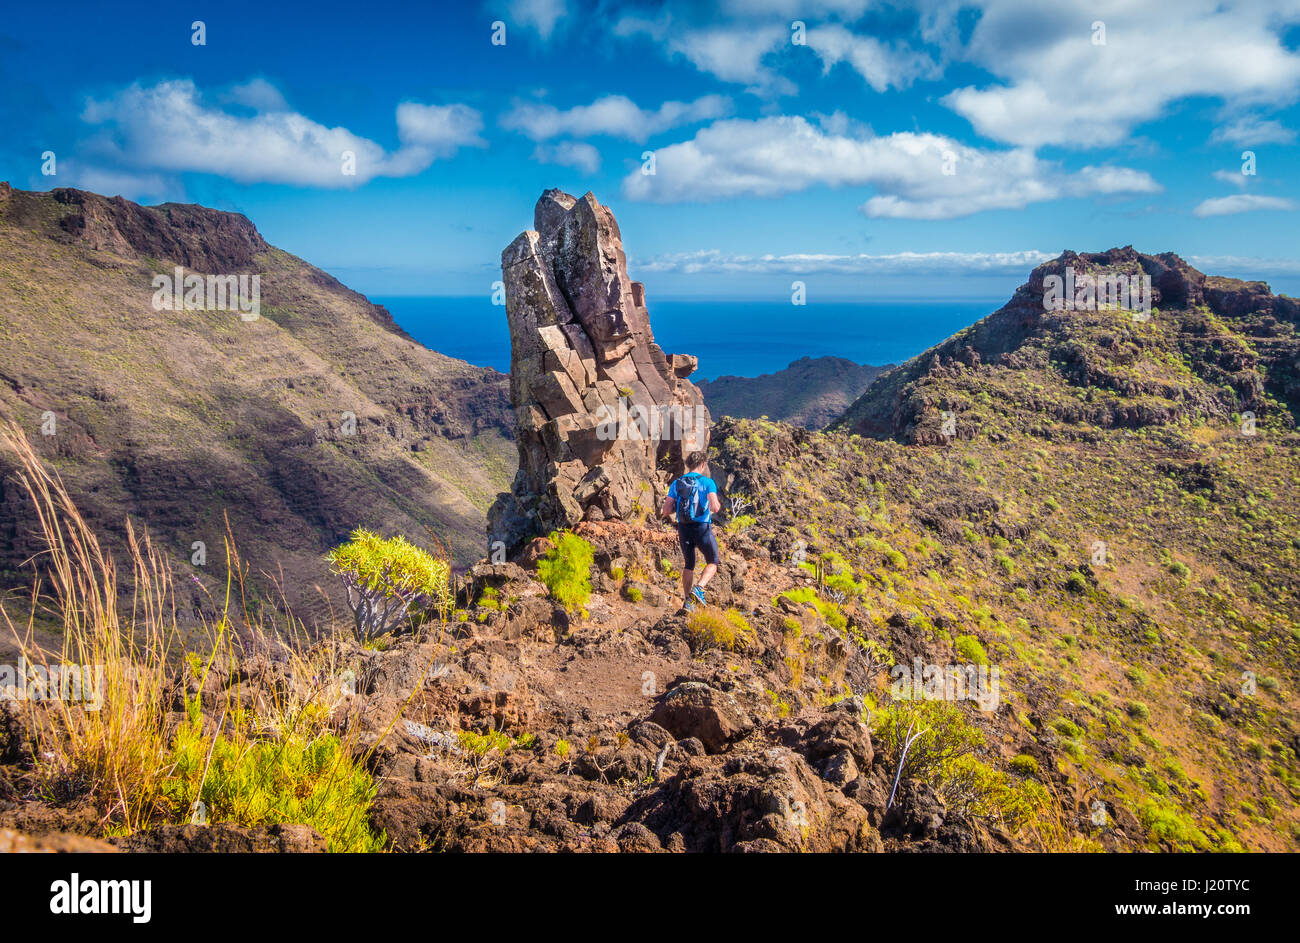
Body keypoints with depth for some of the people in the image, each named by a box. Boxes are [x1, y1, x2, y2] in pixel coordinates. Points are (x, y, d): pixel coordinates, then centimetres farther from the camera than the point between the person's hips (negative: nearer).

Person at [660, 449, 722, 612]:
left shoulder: (676, 484, 4)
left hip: (684, 529, 4)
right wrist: (717, 507, 5)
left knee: (688, 565, 20)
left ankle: (688, 600, 15)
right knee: (712, 563, 13)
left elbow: (666, 511, -1)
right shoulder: (707, 482, -6)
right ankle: (698, 588, -10)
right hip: (702, 528, -4)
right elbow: (715, 507, -18)